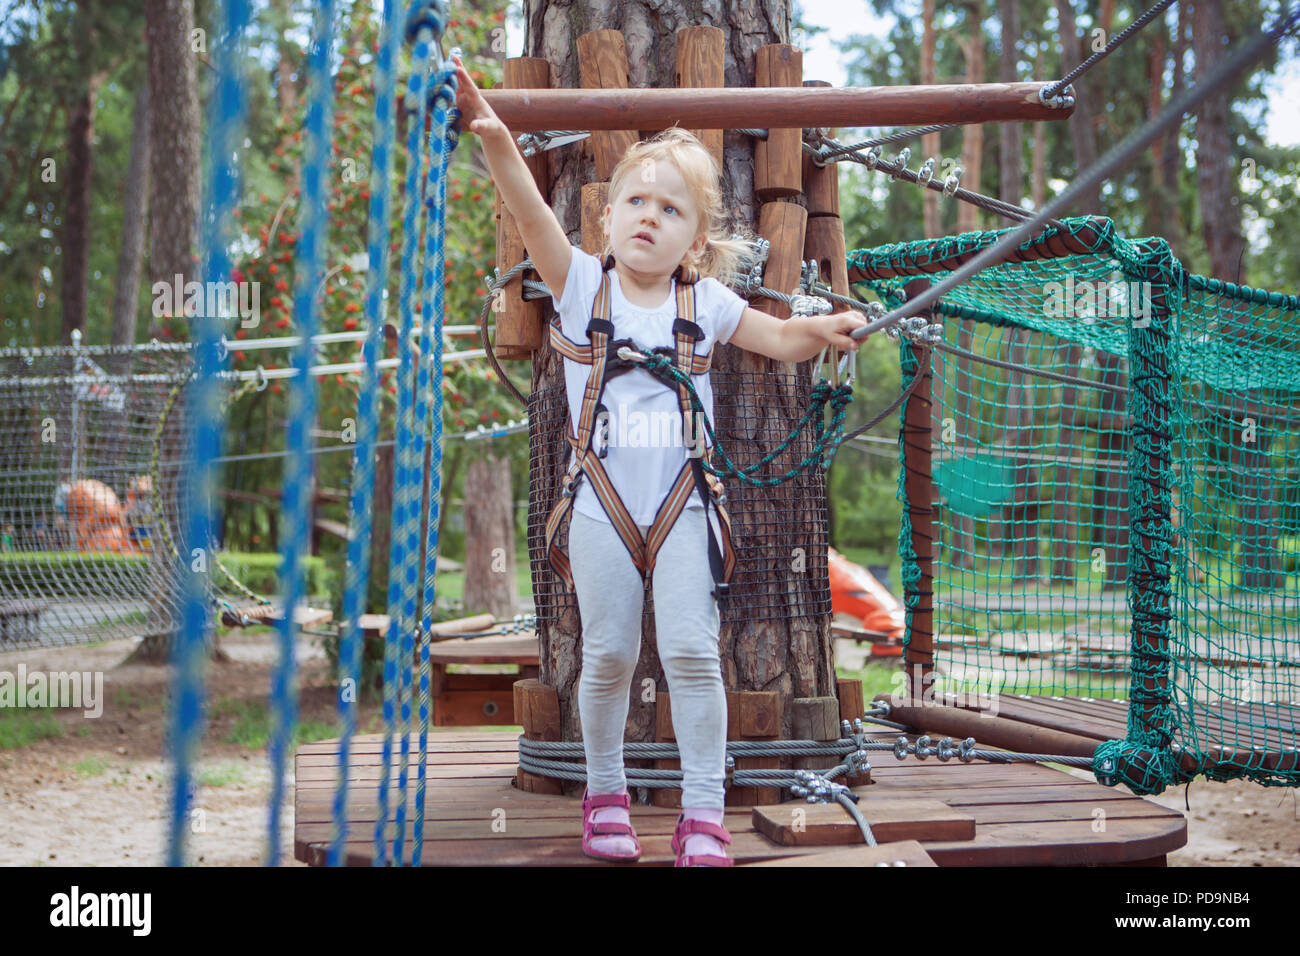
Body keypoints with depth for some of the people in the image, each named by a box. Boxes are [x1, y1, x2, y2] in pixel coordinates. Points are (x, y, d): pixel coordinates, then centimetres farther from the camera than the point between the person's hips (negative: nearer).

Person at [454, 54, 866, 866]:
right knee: (609, 655, 5)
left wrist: (825, 328, -7)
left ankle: (704, 815, 3)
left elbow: (782, 340, 15)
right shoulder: (583, 283, 2)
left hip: (684, 501, 0)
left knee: (691, 651, -6)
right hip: (603, 502, 0)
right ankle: (606, 793, 26)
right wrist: (497, 141, -29)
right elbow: (534, 216, -13)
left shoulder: (704, 302, 6)